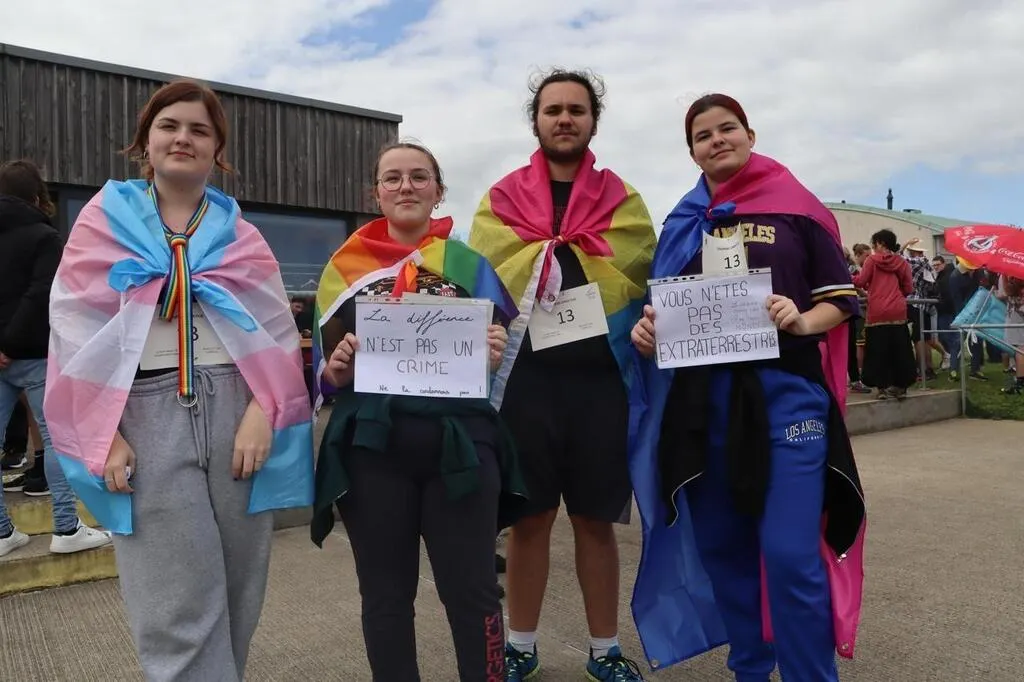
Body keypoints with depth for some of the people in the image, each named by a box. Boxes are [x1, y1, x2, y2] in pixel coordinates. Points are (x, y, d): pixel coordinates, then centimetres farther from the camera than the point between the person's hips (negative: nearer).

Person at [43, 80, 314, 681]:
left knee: (236, 596, 9)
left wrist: (262, 413, -10)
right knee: (177, 613, -3)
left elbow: (277, 329, 4)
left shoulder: (239, 231, 13)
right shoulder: (105, 219, 9)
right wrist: (103, 434, -7)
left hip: (236, 411, 2)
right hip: (147, 416, -2)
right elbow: (76, 330, 2)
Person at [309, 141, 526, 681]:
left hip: (459, 444, -1)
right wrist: (336, 370, -12)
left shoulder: (469, 264, 6)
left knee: (472, 590, 6)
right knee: (385, 595, 13)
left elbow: (503, 351, 7)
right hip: (372, 449, 2)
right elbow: (324, 367, 10)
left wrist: (495, 355, -15)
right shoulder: (344, 269, 8)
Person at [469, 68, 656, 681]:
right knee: (530, 519, 10)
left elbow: (647, 285, 3)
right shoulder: (501, 201, 7)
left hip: (601, 378, 1)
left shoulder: (623, 200, 10)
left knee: (596, 522, 11)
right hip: (526, 378, 0)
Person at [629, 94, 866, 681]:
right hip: (704, 399, 4)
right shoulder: (684, 224, 13)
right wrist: (648, 330, -6)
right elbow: (664, 308, 16)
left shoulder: (797, 209, 4)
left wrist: (802, 322, -17)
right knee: (723, 547, 12)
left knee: (791, 554, -8)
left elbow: (842, 300, 3)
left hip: (784, 394, -3)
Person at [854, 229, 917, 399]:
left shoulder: (872, 260, 0)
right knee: (899, 350, 9)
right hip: (898, 312, 3)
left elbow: (860, 282, -5)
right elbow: (908, 289, 8)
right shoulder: (902, 262, 8)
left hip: (877, 313, -3)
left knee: (878, 350, 3)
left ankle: (882, 387, 3)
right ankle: (901, 387, 14)